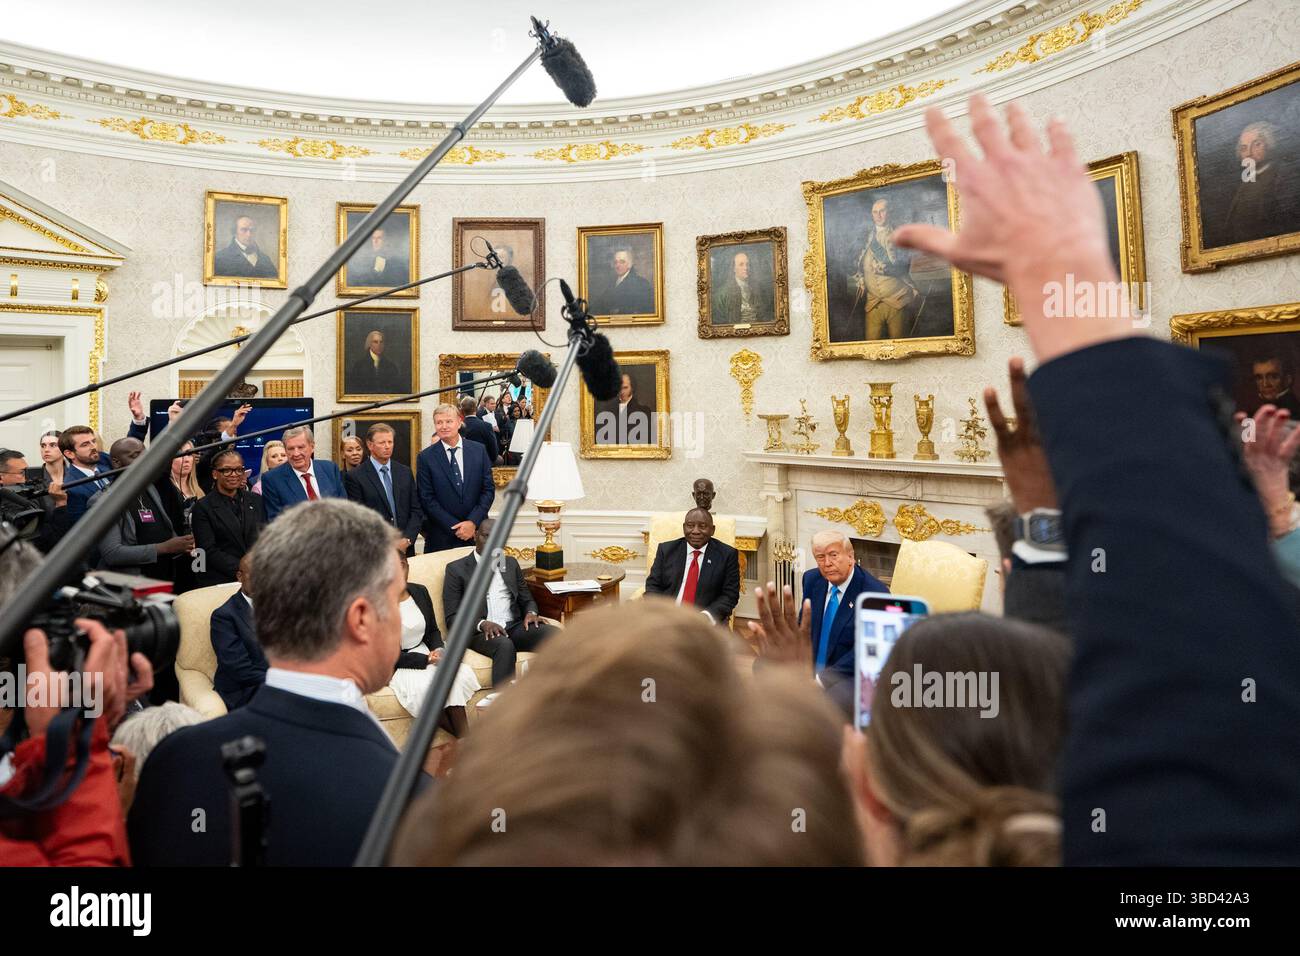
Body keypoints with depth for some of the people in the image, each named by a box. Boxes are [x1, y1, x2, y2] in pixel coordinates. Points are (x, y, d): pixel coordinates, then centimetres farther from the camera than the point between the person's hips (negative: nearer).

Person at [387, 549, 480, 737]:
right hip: (397, 665, -5)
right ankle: (464, 739, -15)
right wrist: (426, 660, -17)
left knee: (461, 672, -24)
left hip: (425, 652, 5)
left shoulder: (420, 592, 5)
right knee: (425, 687, -33)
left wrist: (438, 650, -7)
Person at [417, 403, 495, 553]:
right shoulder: (425, 457, -3)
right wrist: (455, 527, -11)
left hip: (477, 532, 2)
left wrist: (473, 522, -10)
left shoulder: (478, 450, 2)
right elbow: (427, 499, -5)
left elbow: (489, 489, 1)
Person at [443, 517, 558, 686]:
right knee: (505, 646, -38)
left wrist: (531, 613, -2)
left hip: (514, 626, 4)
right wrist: (481, 624, -18)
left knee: (554, 634, -25)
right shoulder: (457, 569, 6)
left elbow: (527, 600, 23)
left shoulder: (511, 564, 20)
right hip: (479, 632, -4)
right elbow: (452, 618, 0)